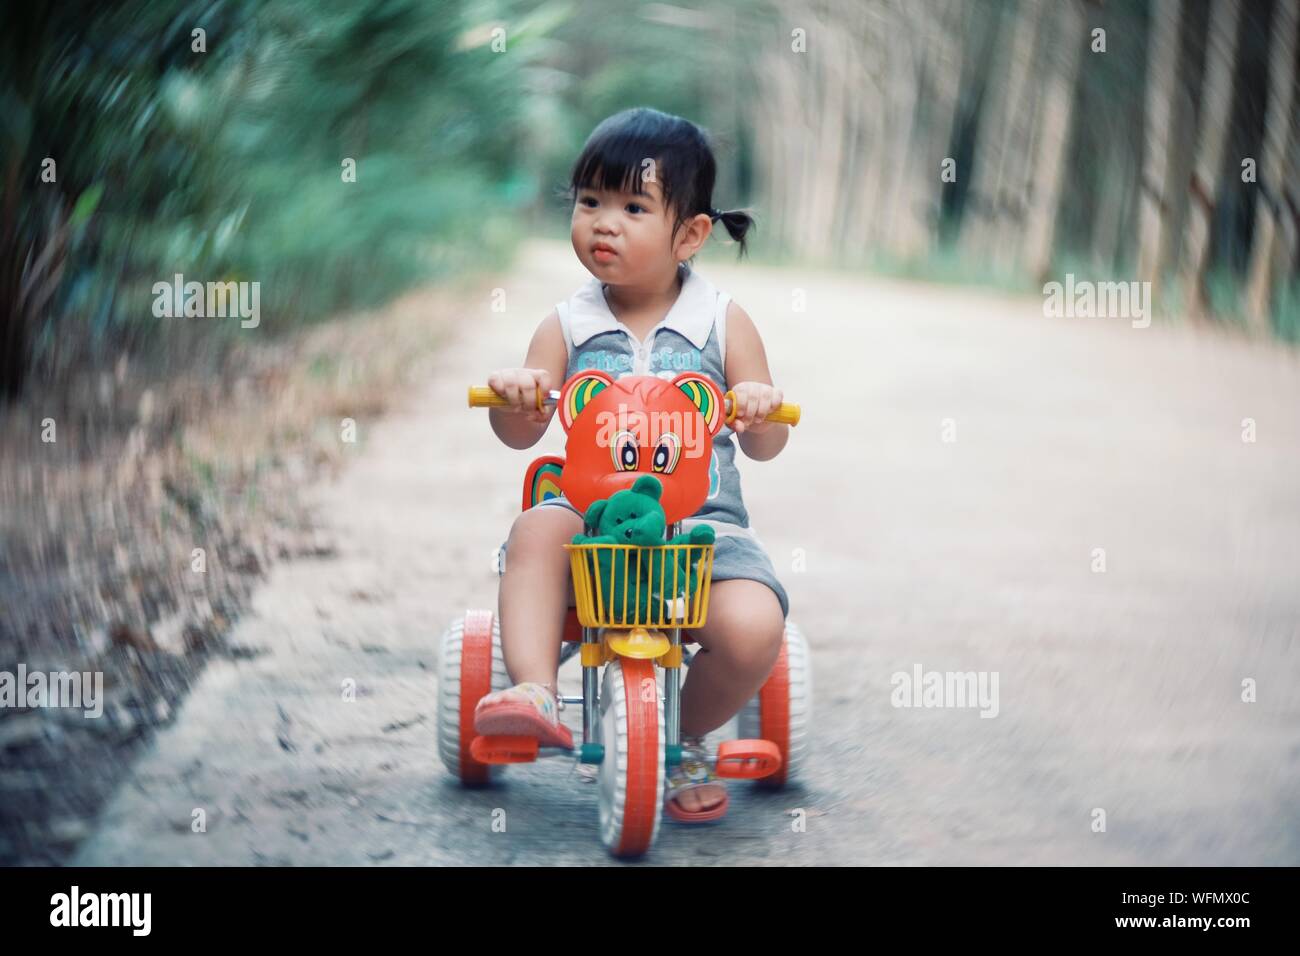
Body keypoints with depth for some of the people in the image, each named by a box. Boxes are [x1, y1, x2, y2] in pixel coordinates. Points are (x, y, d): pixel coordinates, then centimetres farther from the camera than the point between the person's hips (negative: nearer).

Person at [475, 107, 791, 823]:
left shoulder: (724, 323, 4)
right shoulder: (568, 326, 6)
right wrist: (515, 394, -20)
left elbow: (765, 446, 5)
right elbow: (521, 433, 3)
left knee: (753, 628, -25)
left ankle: (687, 738, 5)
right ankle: (535, 694, -35)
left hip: (702, 522, 0)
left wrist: (758, 409, -18)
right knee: (537, 528, -33)